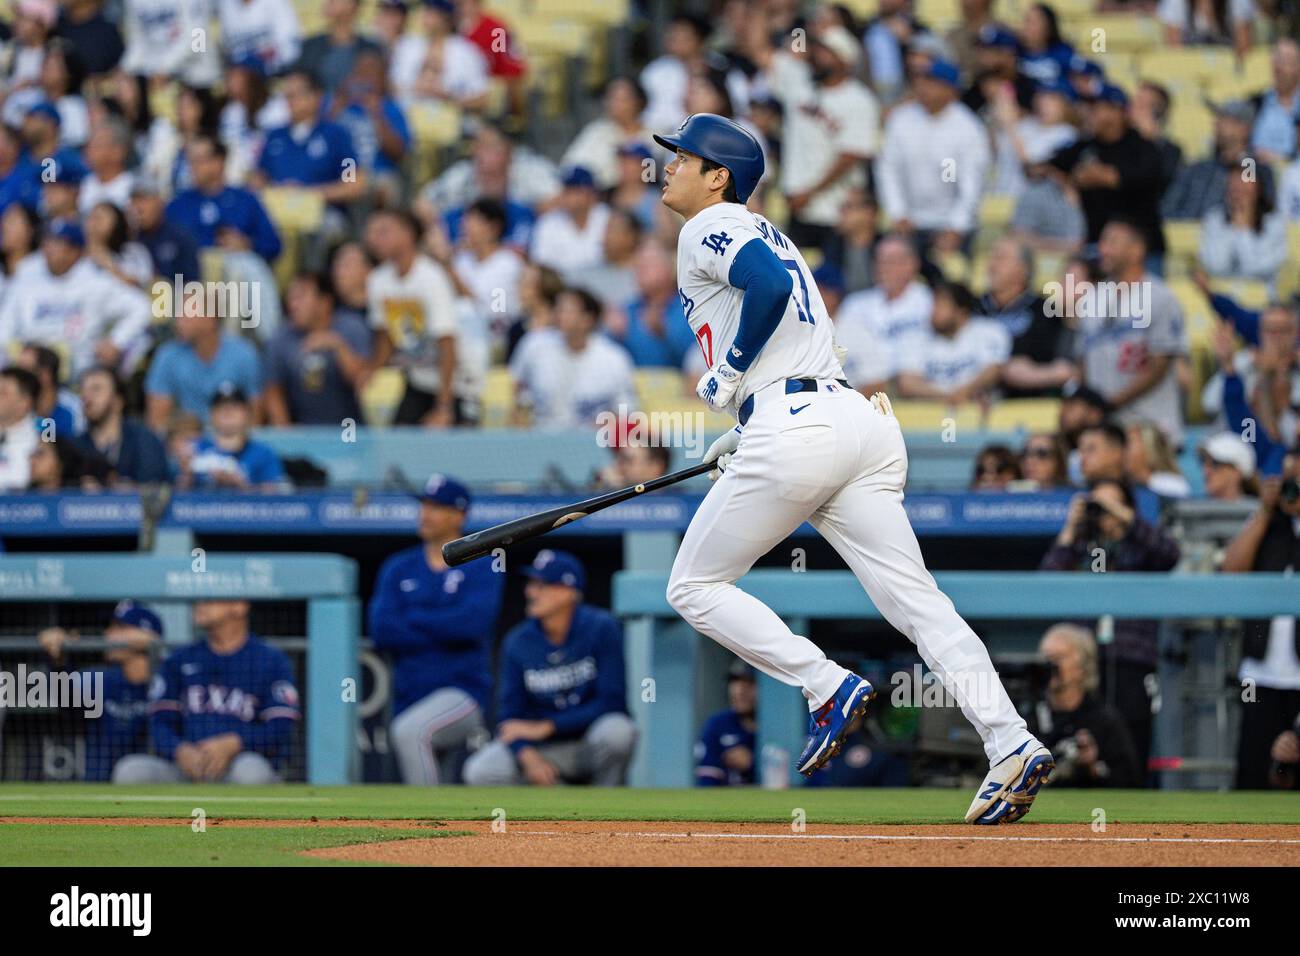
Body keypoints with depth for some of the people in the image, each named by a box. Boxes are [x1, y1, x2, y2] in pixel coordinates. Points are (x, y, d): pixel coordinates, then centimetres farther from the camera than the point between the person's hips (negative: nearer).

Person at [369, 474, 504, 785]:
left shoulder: (483, 568, 1)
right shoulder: (399, 568, 12)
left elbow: (473, 622, -17)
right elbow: (382, 631, -2)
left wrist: (411, 619, -5)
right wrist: (442, 630, -9)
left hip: (464, 696, -6)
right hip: (410, 699, 6)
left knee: (410, 731, -35)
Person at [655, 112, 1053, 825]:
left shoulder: (710, 228, 0)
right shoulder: (762, 234, 29)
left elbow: (770, 285, -20)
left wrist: (728, 375, -10)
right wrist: (743, 440, 26)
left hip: (794, 429, -9)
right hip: (862, 419, 9)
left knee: (694, 587, 6)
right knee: (916, 600, -1)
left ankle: (827, 686, -7)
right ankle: (1011, 745, -16)